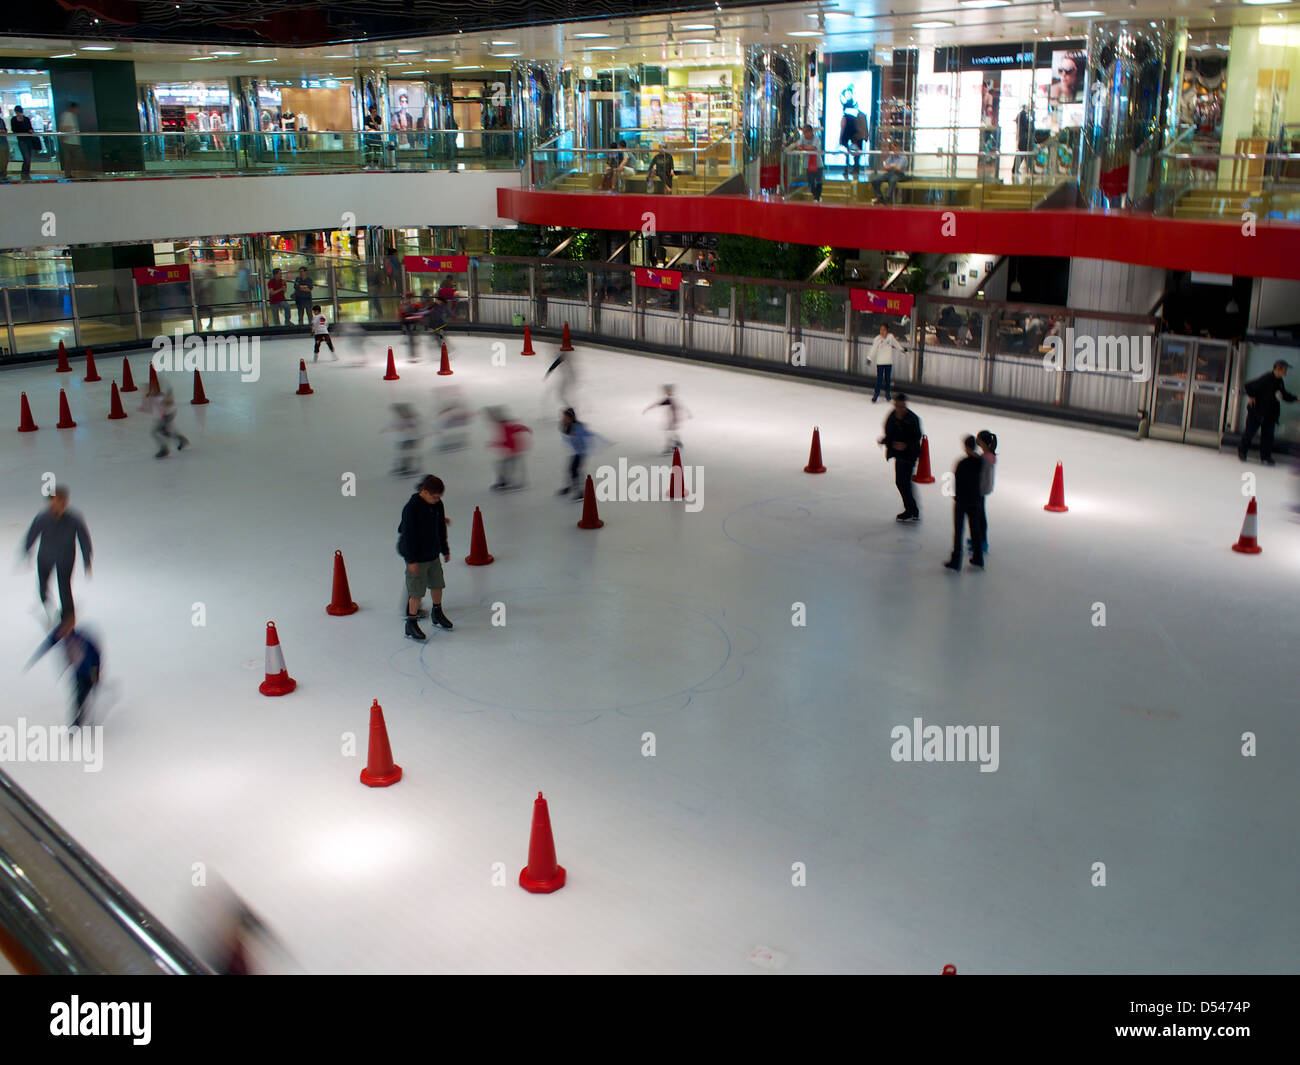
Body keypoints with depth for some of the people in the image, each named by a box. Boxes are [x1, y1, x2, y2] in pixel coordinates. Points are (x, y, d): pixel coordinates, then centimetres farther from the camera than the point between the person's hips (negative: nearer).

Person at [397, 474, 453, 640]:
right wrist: (411, 560, -18)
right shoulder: (411, 508, -22)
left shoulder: (437, 505, -1)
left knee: (437, 585, 19)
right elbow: (408, 535, -20)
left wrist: (445, 550, 18)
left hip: (433, 555, 7)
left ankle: (438, 615, 39)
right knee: (417, 592, -3)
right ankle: (411, 623, 11)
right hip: (417, 558, -7)